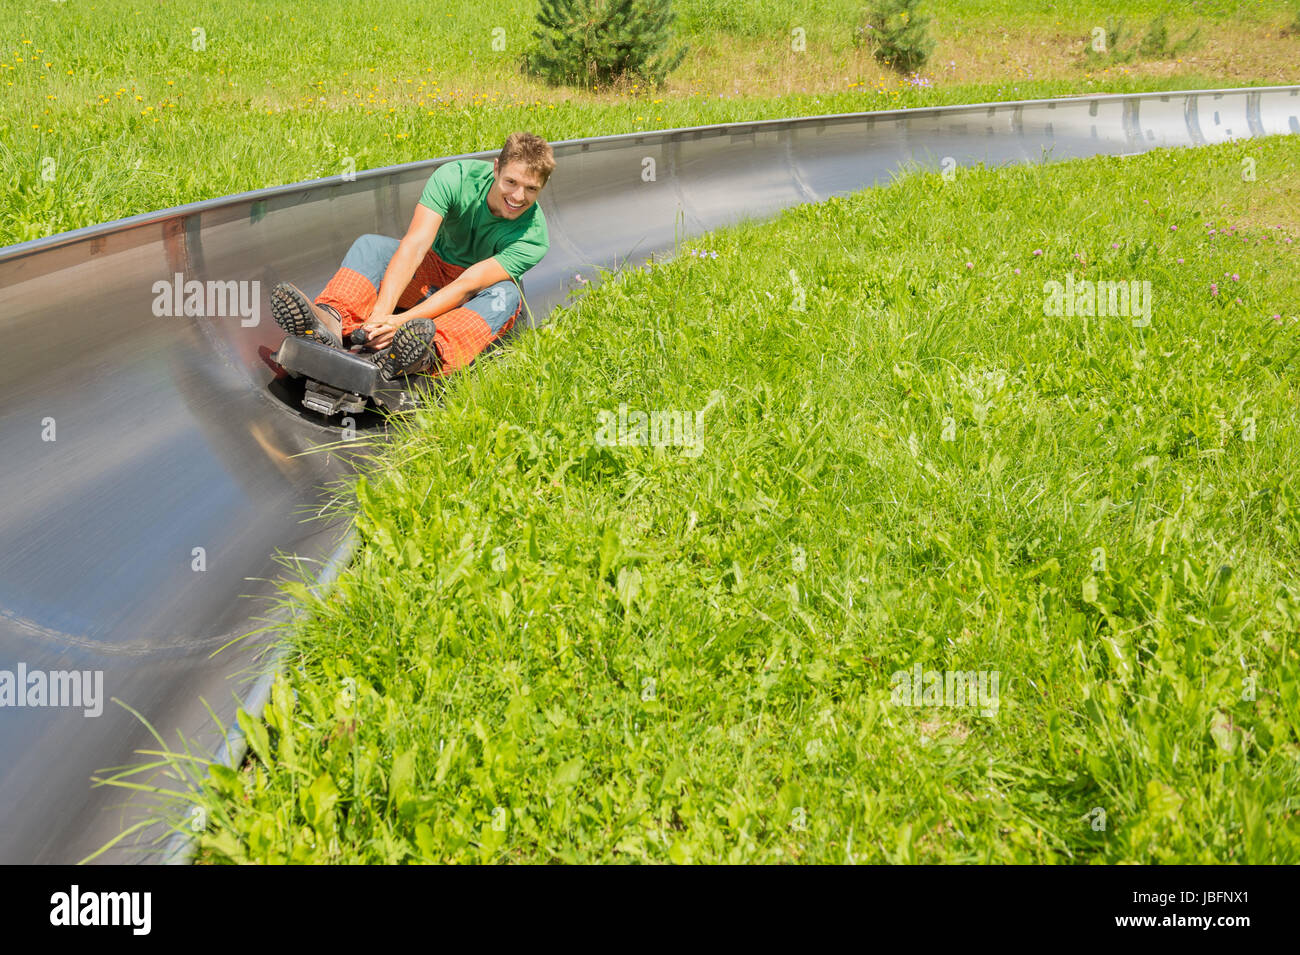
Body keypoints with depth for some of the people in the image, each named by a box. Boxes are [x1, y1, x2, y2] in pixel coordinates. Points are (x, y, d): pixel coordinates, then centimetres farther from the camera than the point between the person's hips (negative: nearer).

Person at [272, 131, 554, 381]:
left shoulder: (533, 237, -26)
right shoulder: (455, 178, -21)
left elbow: (467, 286, -35)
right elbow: (414, 245, -32)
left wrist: (403, 321, -48)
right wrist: (380, 313, -47)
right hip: (433, 271, 3)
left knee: (505, 294, -37)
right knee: (370, 245, -22)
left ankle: (433, 353, -67)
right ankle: (332, 319, -52)